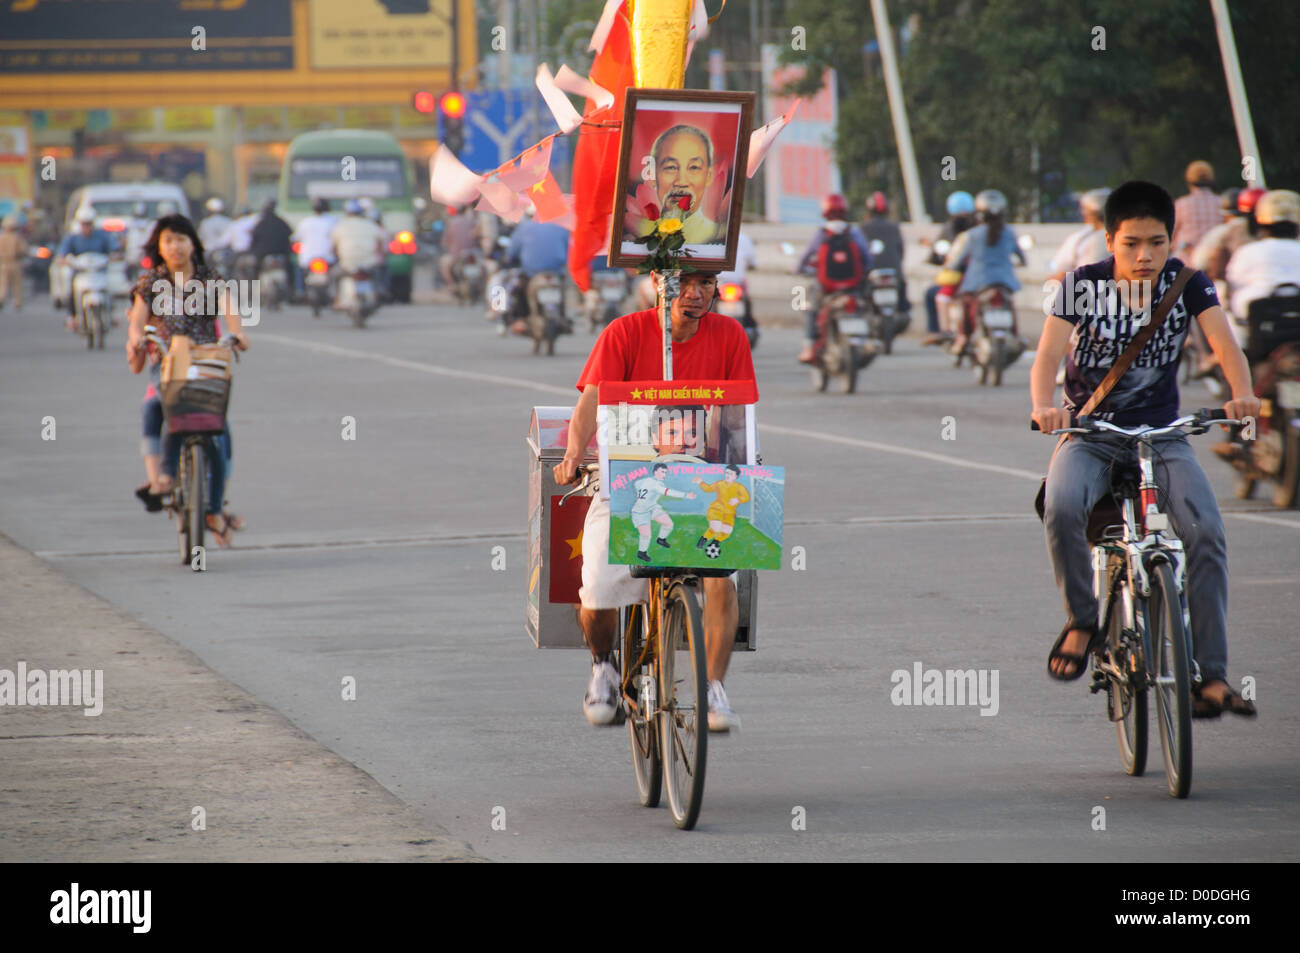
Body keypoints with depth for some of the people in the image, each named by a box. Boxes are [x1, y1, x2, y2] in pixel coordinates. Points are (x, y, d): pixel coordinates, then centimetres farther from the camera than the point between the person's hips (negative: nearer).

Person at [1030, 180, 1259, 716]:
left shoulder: (1186, 283, -1)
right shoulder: (1084, 286, -6)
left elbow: (1223, 342, -13)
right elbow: (1048, 354, -17)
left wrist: (1242, 392, -35)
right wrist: (1044, 406, -39)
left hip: (1162, 436, 1)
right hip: (1089, 435, -1)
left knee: (1206, 531, -23)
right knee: (1062, 507, -34)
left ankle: (1210, 675, -18)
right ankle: (1081, 619, -9)